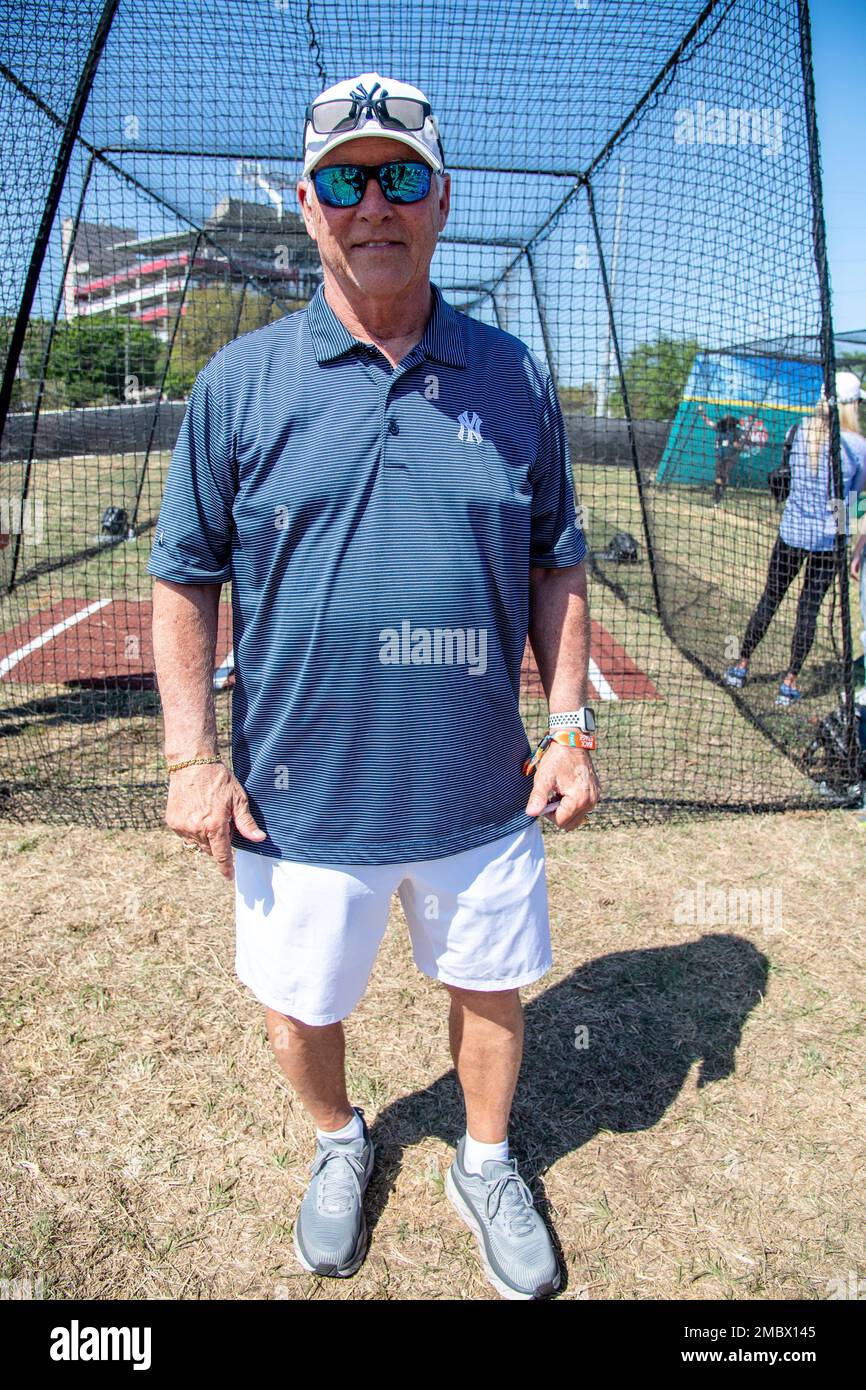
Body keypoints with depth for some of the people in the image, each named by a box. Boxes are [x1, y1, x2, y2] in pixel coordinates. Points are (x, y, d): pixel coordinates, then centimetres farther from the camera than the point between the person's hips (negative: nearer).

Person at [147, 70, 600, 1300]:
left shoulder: (514, 378, 1)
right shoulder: (239, 383, -3)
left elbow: (556, 566, 7)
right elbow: (185, 579, 0)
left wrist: (572, 726, 1)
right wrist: (191, 757, -6)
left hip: (482, 794, 2)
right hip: (302, 799, -1)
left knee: (491, 990, 19)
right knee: (300, 1007, 18)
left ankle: (485, 1164, 49)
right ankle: (339, 1144, 51)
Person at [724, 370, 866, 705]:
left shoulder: (803, 429, -4)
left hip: (792, 530, 2)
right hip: (829, 536, -2)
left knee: (770, 598, 14)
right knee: (809, 608, 6)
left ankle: (741, 666, 22)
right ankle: (790, 683, 11)